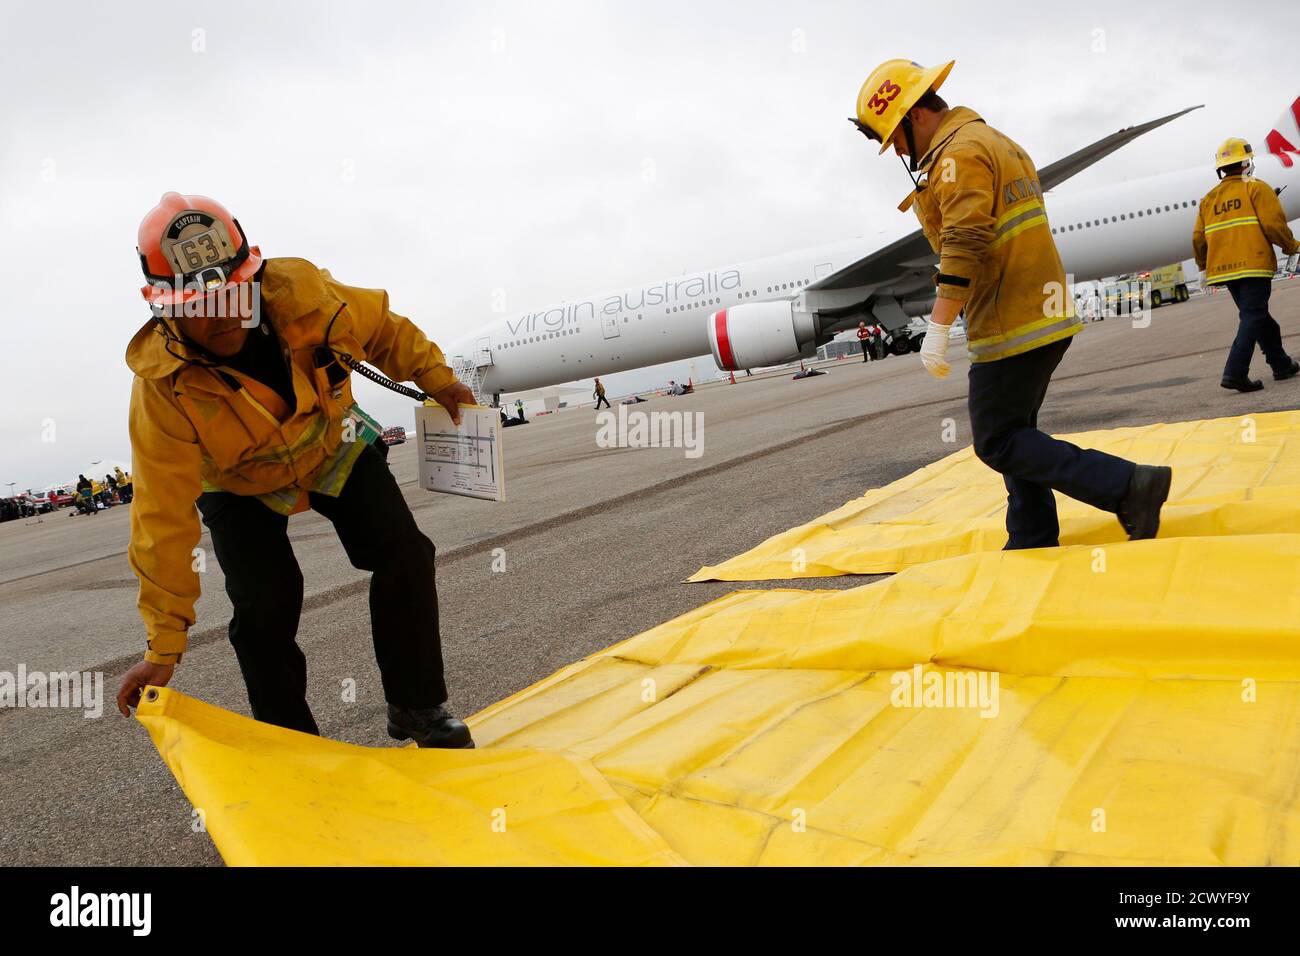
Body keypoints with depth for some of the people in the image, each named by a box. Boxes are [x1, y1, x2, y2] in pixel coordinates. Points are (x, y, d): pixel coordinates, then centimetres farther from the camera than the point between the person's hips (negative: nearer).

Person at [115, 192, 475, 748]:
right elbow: (164, 521, -29)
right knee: (265, 610, -15)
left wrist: (434, 377, -4)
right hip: (240, 488, -2)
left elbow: (381, 327, -6)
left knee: (404, 556, -10)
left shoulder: (300, 293, -30)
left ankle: (418, 709, 7)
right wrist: (165, 645, -26)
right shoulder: (163, 388, -33)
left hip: (332, 447, 2)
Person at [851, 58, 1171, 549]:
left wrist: (937, 330, -23)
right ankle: (1032, 543, 23)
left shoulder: (960, 152, -13)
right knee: (1013, 432, 16)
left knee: (998, 442, -4)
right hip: (1042, 314, 10)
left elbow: (963, 248, -24)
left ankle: (1129, 486, -8)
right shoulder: (995, 141, 20)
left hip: (1012, 325, -10)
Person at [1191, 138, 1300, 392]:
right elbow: (1273, 224, -11)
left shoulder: (1208, 199, 14)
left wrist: (1204, 266, 26)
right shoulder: (1256, 188, -3)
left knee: (1257, 316, 17)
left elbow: (1198, 239, 12)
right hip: (1253, 265, -6)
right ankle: (1235, 372, -19)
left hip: (1224, 268, 6)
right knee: (1252, 317, -7)